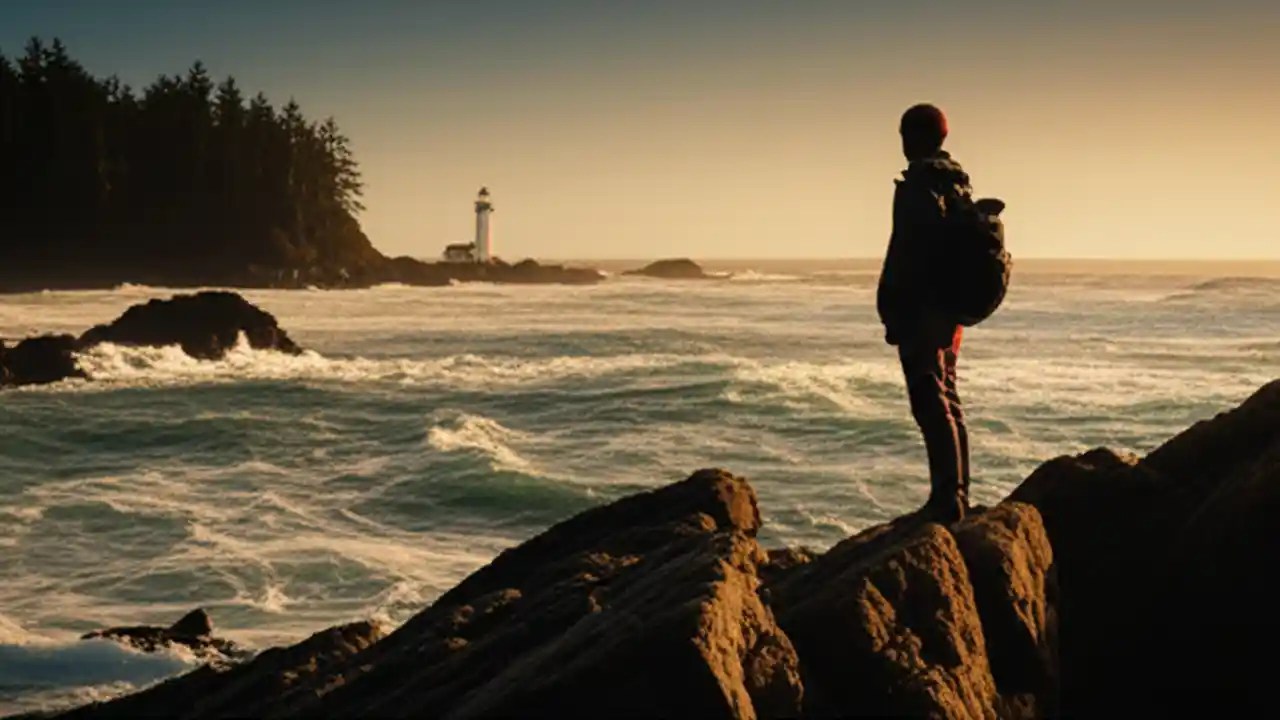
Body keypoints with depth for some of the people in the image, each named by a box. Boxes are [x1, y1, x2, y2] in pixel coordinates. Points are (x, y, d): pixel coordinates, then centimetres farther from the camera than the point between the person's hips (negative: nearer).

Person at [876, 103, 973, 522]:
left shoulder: (918, 185, -14)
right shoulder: (957, 184, 15)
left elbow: (905, 253, -19)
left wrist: (892, 313, -16)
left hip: (920, 311, -10)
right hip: (949, 309, 10)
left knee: (931, 405, -10)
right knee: (947, 404, 14)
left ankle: (946, 500, -12)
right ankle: (955, 497, 19)